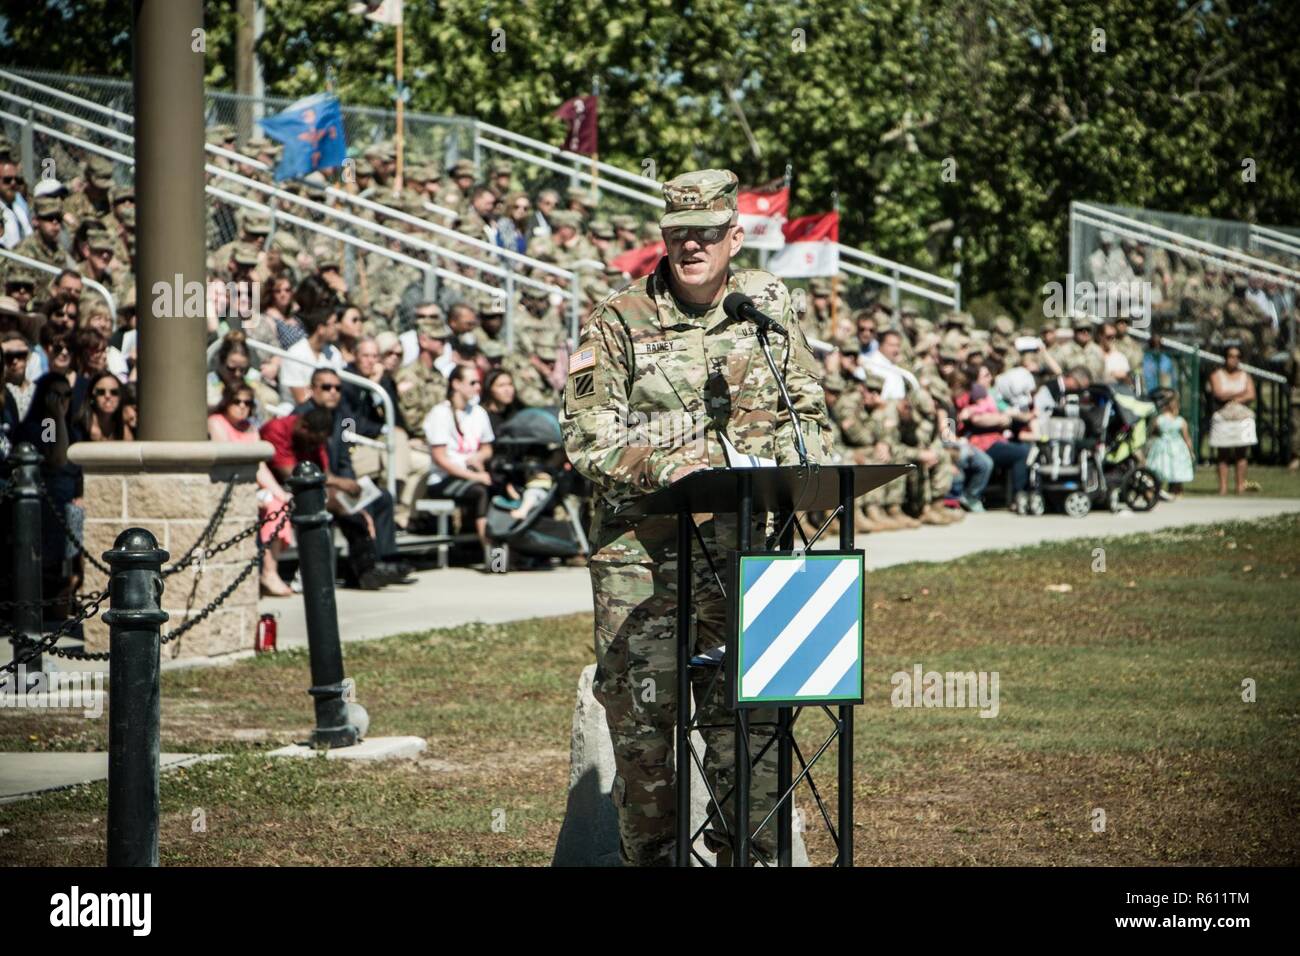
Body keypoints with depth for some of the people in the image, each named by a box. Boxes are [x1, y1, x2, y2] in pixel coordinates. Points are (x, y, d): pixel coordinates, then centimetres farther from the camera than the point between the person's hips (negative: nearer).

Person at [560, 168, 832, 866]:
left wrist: (795, 473, -2)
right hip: (641, 553, -2)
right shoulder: (618, 323, -1)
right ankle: (650, 855, 8)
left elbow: (808, 411, 17)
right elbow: (586, 438, -5)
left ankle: (753, 854, 10)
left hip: (744, 549, 2)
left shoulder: (769, 308, 10)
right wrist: (662, 469, -19)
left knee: (750, 711, 1)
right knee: (642, 712, -3)